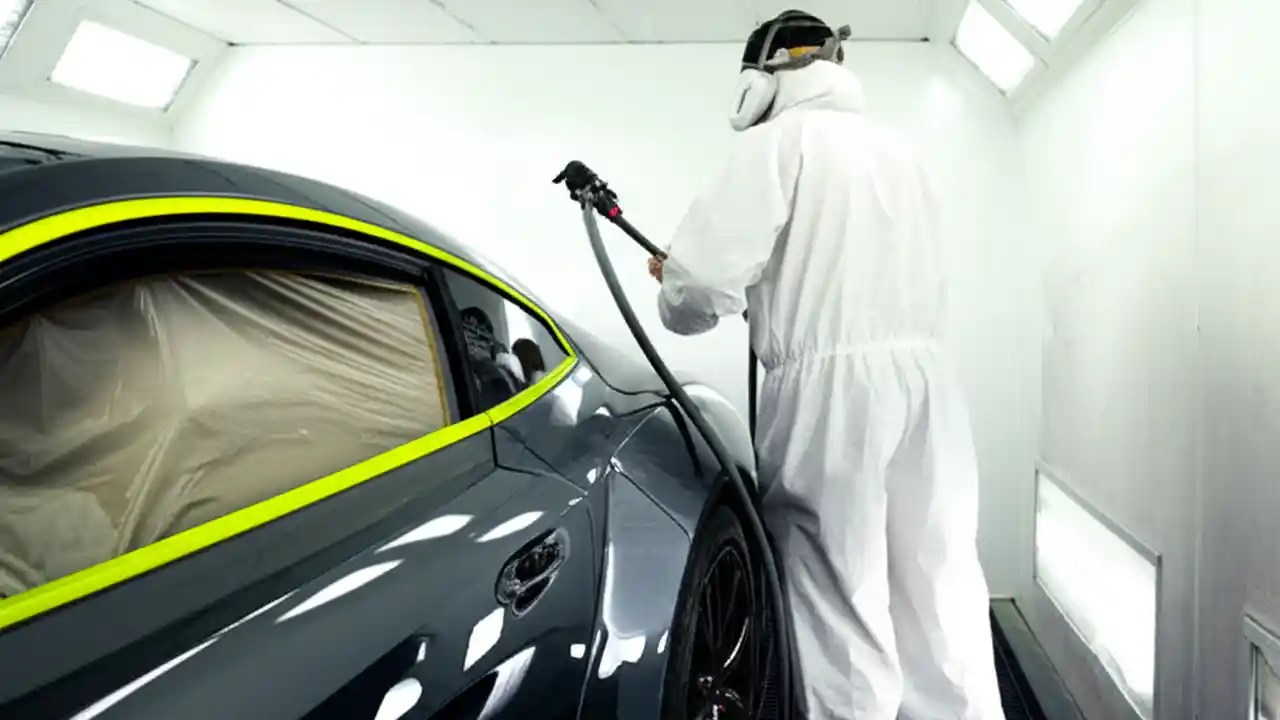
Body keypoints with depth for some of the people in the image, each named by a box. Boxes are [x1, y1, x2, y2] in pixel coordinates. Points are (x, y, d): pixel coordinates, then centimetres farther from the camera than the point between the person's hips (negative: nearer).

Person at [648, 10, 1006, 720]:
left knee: (843, 610, -1)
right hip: (925, 375, 8)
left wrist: (675, 290, 10)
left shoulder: (778, 140, -1)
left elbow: (707, 280, -12)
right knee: (940, 595, 11)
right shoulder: (898, 151, 22)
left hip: (831, 388, -7)